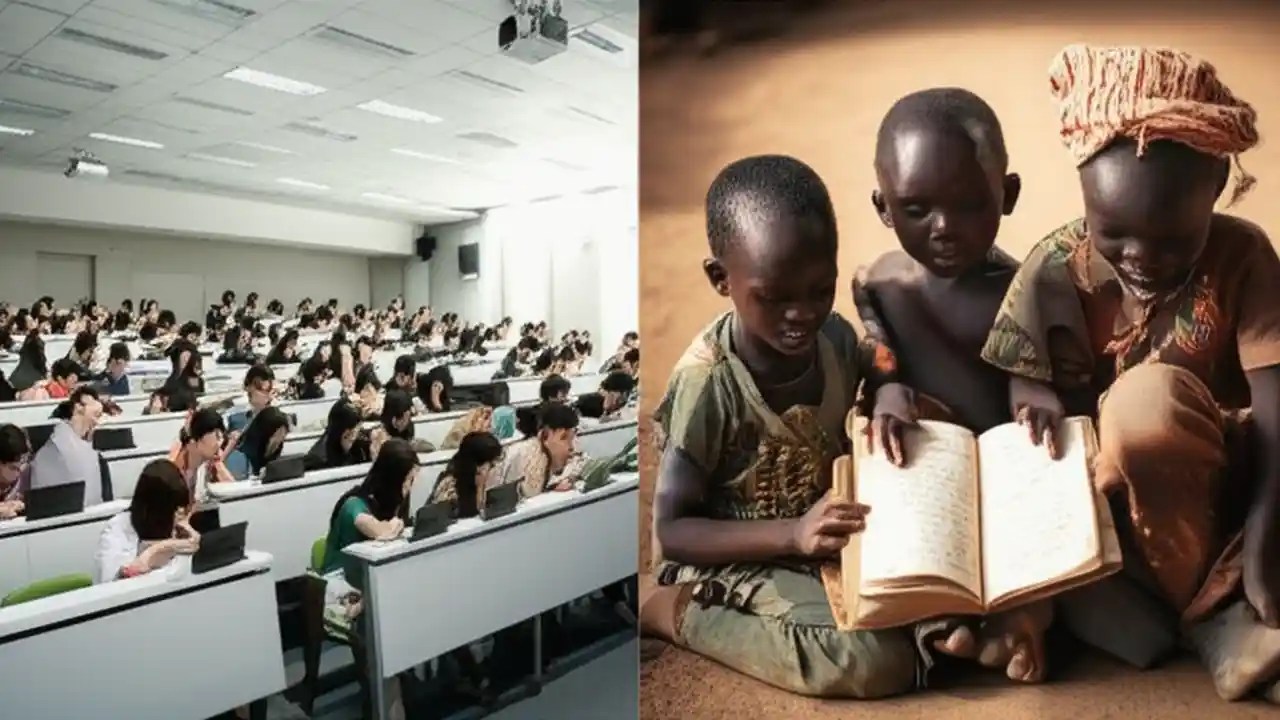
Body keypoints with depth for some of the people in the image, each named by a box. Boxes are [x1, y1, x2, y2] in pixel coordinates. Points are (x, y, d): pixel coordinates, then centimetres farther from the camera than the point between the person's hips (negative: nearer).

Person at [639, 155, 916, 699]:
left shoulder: (838, 338, -6)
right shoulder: (708, 382, -23)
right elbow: (672, 530, -19)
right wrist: (793, 534, -30)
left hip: (835, 543, 5)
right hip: (743, 560, -5)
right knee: (881, 662, -24)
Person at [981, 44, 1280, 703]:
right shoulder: (1055, 269, -12)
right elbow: (1024, 388, -6)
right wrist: (1041, 408, -30)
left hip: (1216, 478, -1)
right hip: (1104, 488, 1)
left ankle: (1195, 596, -17)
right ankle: (1221, 626, -18)